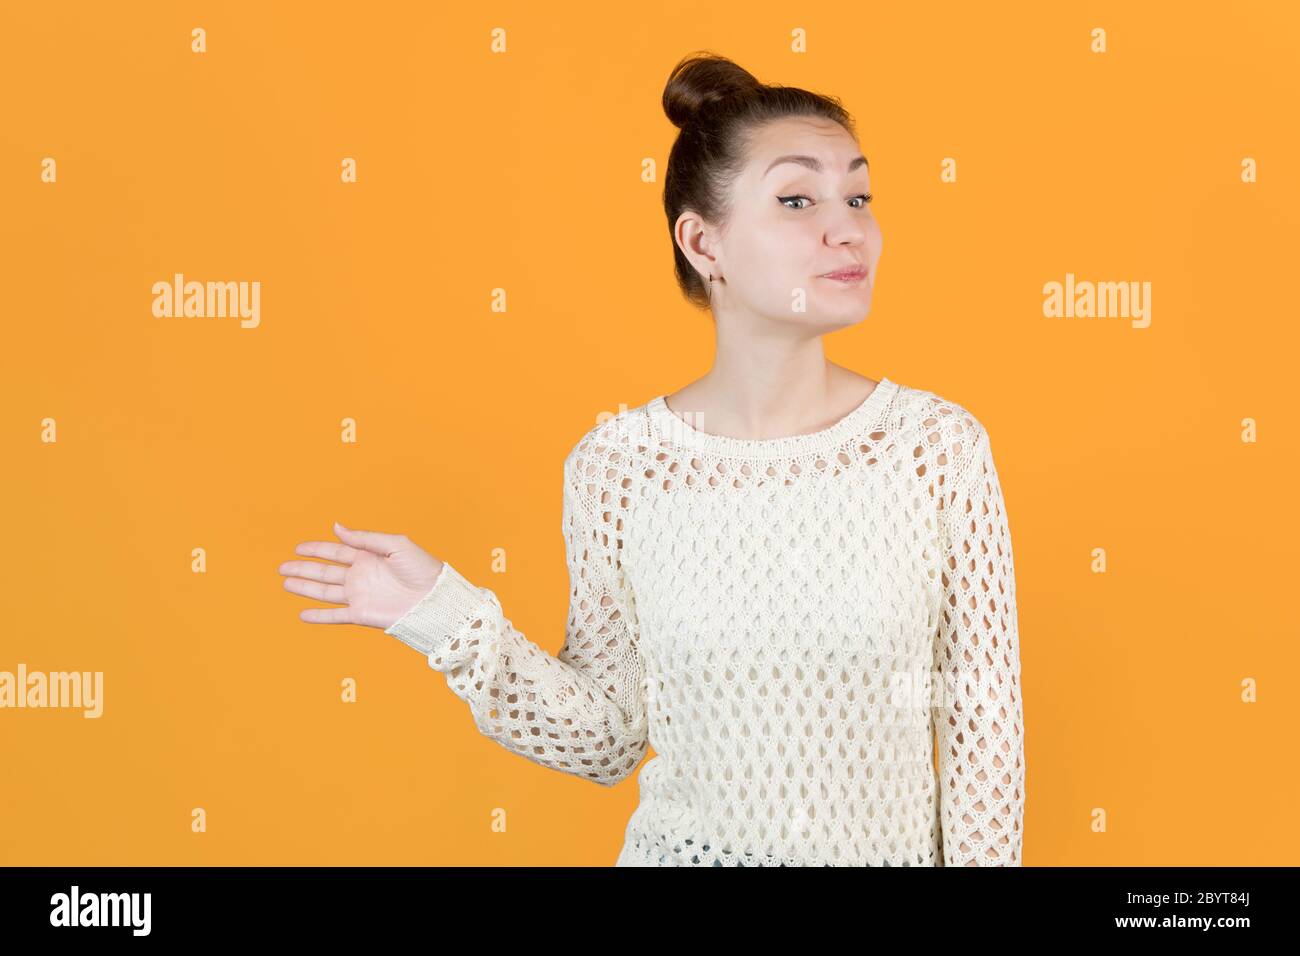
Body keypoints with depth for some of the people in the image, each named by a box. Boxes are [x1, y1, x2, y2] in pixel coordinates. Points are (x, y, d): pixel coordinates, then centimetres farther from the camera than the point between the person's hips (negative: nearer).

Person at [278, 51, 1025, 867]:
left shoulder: (939, 445, -12)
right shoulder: (616, 465, -10)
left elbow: (983, 730, -6)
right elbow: (606, 739, -2)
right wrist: (447, 618, -12)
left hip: (894, 847, 0)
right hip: (683, 845, 0)